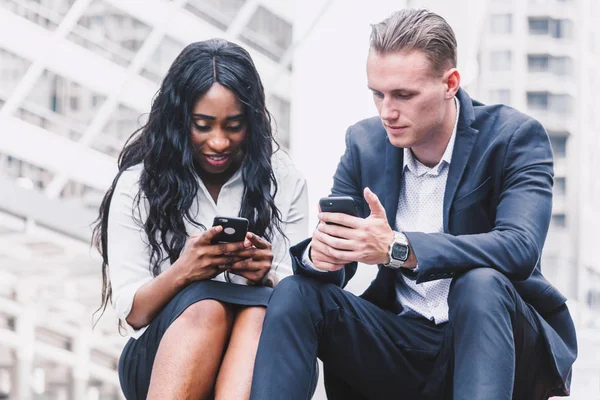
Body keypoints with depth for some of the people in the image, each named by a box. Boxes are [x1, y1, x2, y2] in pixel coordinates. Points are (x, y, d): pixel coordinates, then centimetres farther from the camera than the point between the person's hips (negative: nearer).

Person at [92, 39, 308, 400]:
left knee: (262, 308, -34)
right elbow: (132, 311, 1)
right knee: (204, 305, -35)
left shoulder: (283, 181, 10)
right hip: (160, 358, -1)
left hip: (258, 352, 1)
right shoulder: (137, 185, 6)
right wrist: (181, 272, -21)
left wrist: (267, 277, -18)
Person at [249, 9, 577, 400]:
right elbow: (338, 261, 1)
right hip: (403, 344, 4)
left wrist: (397, 248, -38)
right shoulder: (365, 143, 4)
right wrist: (319, 255, -26)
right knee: (295, 294, -17)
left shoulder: (516, 136, -10)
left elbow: (520, 247, -27)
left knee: (481, 282, -35)